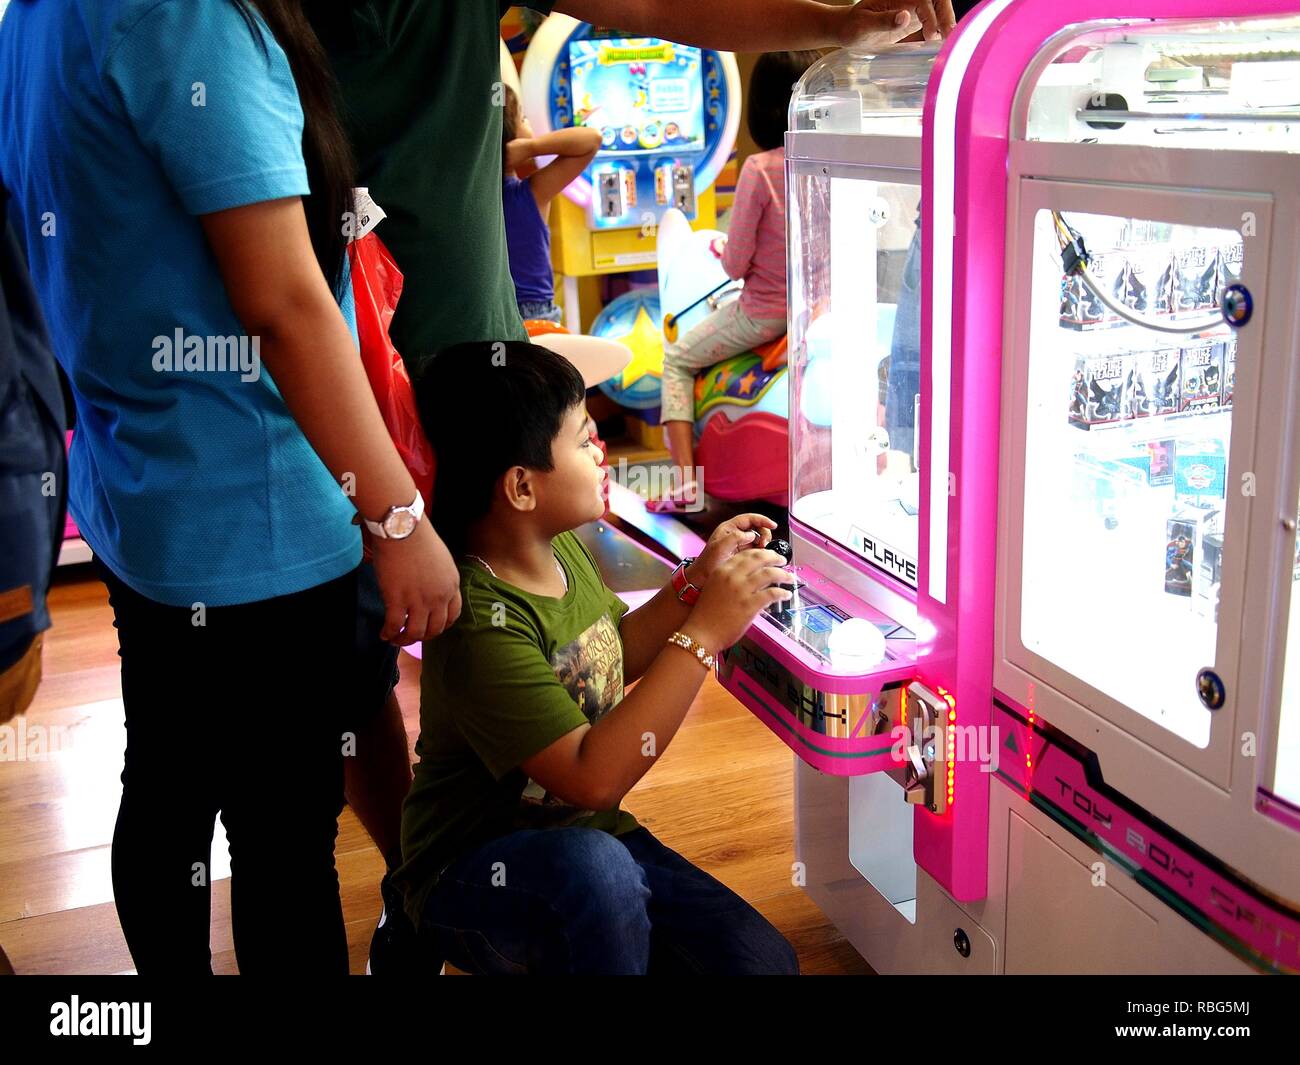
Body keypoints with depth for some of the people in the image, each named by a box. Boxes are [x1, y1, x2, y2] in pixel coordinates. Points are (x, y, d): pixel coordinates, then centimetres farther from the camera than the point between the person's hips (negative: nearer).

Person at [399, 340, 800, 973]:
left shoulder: (563, 548, -1)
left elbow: (618, 656, 16)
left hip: (587, 839, 8)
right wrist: (704, 632, -32)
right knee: (594, 865, -40)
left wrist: (697, 579, 2)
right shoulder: (481, 625, -28)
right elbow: (592, 778, -34)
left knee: (765, 961, -3)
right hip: (471, 880, -8)